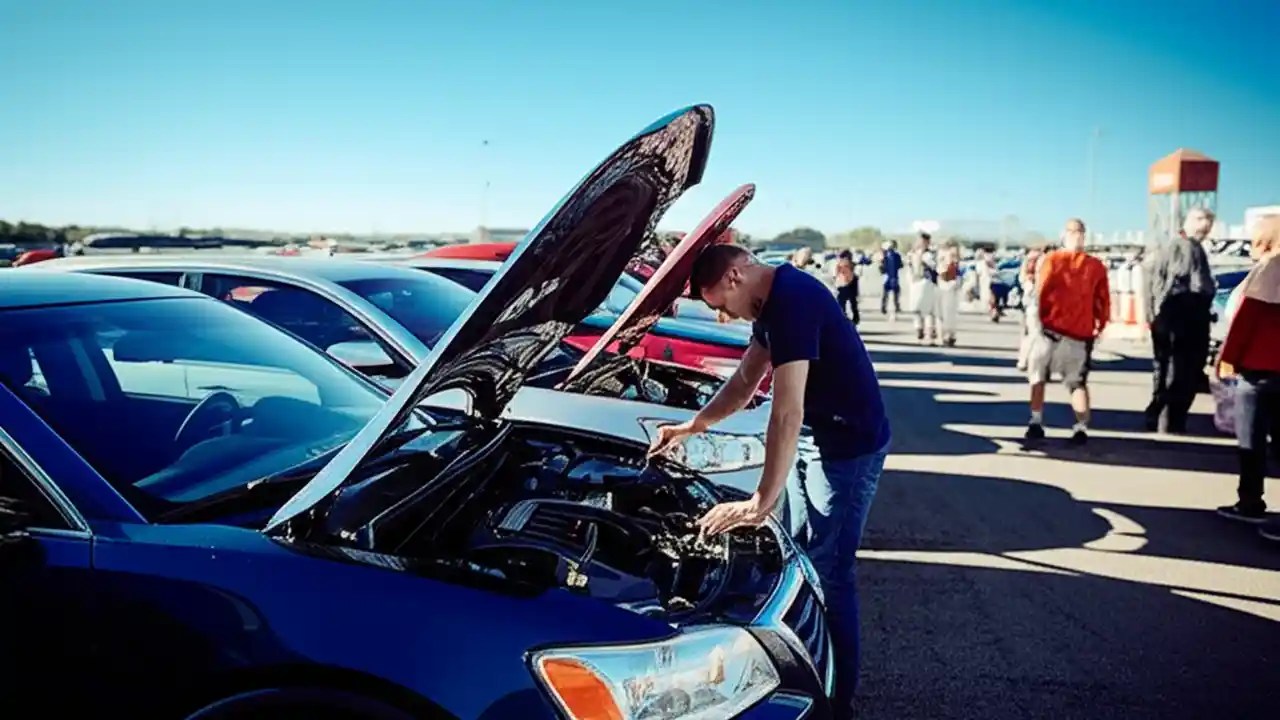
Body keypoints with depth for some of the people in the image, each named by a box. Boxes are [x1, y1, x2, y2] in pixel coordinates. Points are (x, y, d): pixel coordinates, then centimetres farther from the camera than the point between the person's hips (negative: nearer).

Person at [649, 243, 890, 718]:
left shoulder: (791, 300, -26)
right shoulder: (773, 302, 6)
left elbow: (786, 416, -30)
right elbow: (745, 382, 17)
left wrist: (760, 503, -28)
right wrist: (691, 426, 13)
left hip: (850, 446, -10)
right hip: (818, 439, 10)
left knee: (828, 572, -3)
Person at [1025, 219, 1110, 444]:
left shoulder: (1051, 260, -4)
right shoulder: (1096, 266, 2)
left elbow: (1040, 293, -7)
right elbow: (1103, 301, 4)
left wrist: (1038, 318, 7)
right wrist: (1099, 327, 18)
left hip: (1051, 330, -2)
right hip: (1081, 334, 2)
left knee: (1038, 376, 15)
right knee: (1078, 382, 14)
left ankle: (1036, 423, 9)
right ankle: (1081, 428, 2)